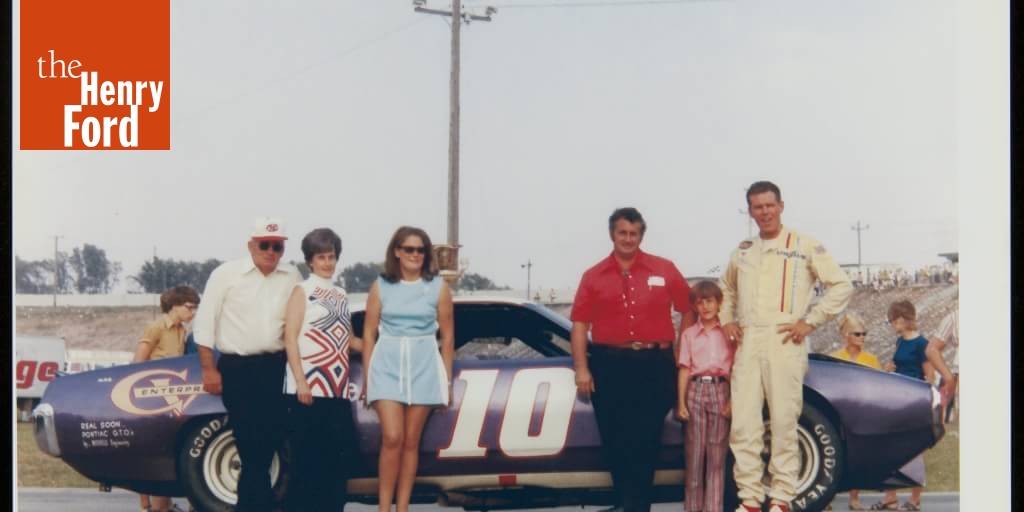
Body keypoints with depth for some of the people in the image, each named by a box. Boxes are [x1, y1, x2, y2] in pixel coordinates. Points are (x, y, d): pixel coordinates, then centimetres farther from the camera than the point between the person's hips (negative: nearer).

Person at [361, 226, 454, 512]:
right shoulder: (380, 286, 4)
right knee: (392, 439, -11)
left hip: (423, 366, 0)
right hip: (387, 364, 0)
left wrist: (447, 378, 5)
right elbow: (369, 333, 7)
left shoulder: (438, 288, 3)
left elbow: (447, 336, 6)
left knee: (411, 441, 4)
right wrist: (367, 375, 3)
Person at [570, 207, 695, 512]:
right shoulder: (593, 276, 5)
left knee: (646, 440, 0)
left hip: (654, 365, -1)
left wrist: (680, 352, 5)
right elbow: (580, 324, 2)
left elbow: (689, 309, 10)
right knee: (614, 440, 7)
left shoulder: (664, 270, 4)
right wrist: (581, 369, -5)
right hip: (609, 366, 1)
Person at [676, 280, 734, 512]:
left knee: (717, 452, -1)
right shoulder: (689, 333, 9)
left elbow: (734, 369, 4)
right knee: (694, 451, 1)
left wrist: (732, 400, -5)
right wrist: (681, 402, 0)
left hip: (720, 390, -1)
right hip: (696, 390, 1)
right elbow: (685, 369, 7)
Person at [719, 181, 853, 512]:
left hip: (784, 343, -4)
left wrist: (810, 321, -6)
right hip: (746, 344, 4)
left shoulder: (805, 246, 3)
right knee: (743, 423, -1)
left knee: (783, 423, -3)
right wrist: (726, 320, 15)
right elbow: (726, 290, 32)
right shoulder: (742, 251, 17)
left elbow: (841, 285, 0)